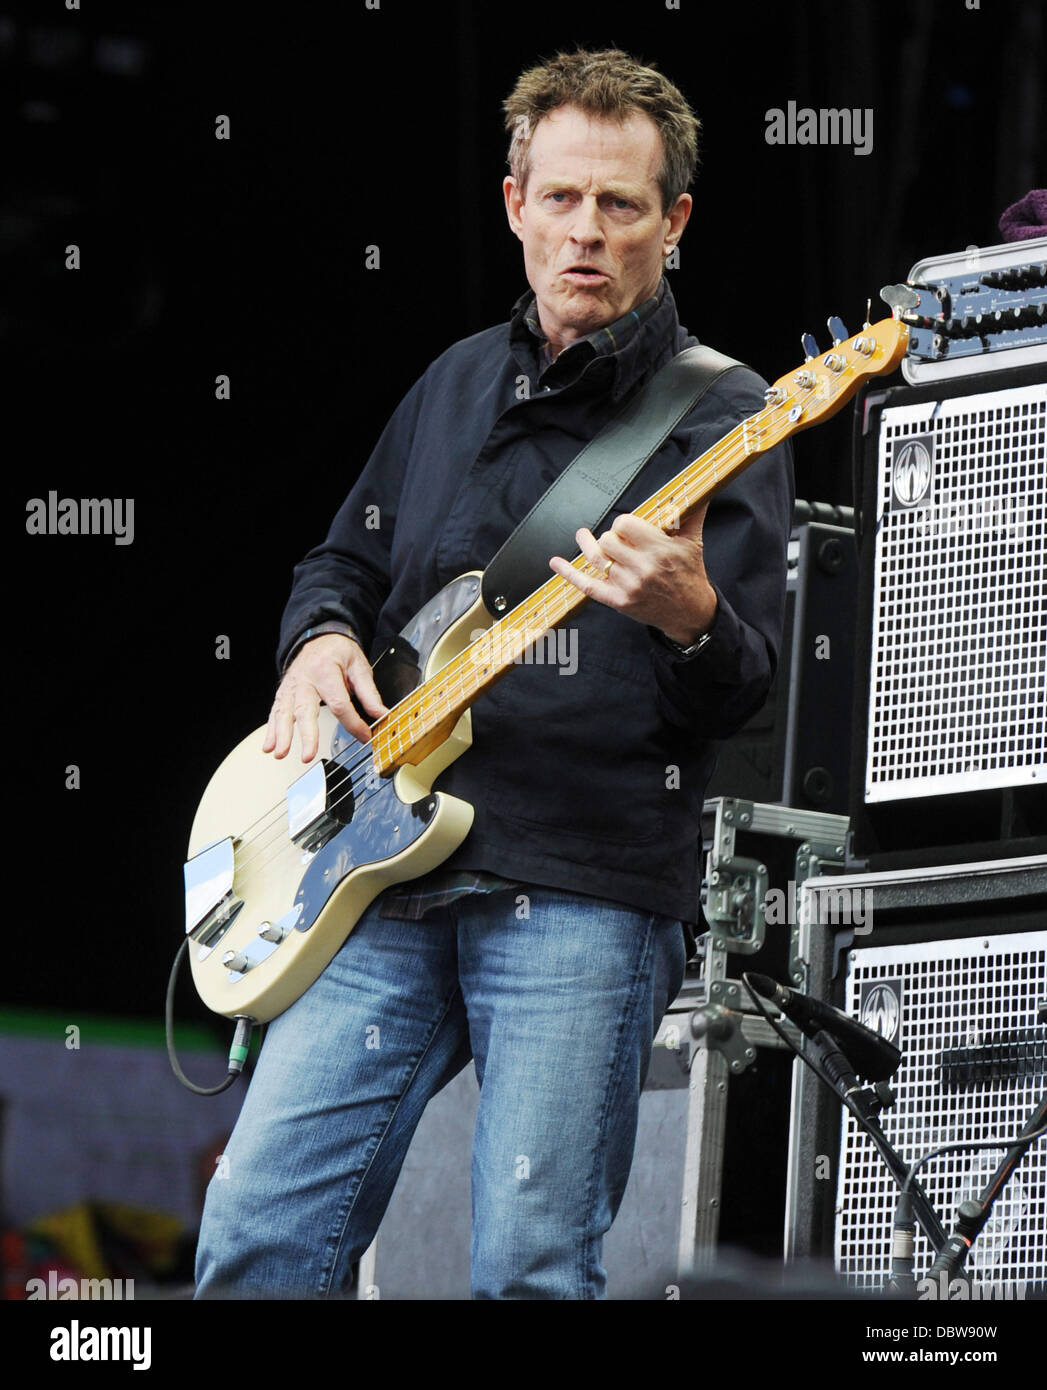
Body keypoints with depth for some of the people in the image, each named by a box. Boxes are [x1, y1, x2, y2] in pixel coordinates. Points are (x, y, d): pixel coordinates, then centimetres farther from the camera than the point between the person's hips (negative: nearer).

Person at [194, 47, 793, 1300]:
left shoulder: (720, 418, 1)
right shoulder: (457, 384, 18)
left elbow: (741, 694, -6)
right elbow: (344, 561, 30)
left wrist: (691, 620, -29)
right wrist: (321, 641, 7)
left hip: (584, 899, -5)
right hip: (392, 875, 5)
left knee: (532, 1271, -8)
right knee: (260, 1236, -3)